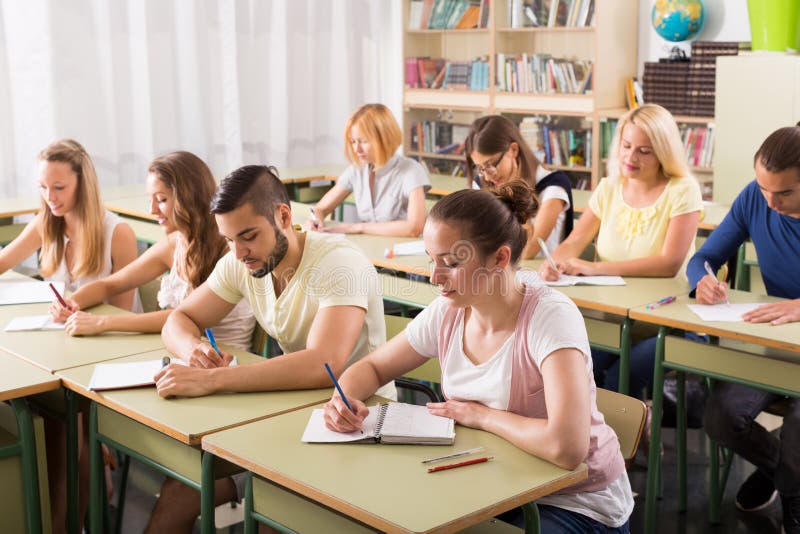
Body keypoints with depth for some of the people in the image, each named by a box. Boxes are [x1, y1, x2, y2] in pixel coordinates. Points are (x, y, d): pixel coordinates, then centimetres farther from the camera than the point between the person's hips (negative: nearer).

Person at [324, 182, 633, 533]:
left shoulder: (550, 317, -25)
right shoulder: (446, 313, -6)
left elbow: (566, 447, -37)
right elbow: (372, 368, 10)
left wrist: (483, 415, -20)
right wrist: (345, 398, -13)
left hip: (577, 506, -6)